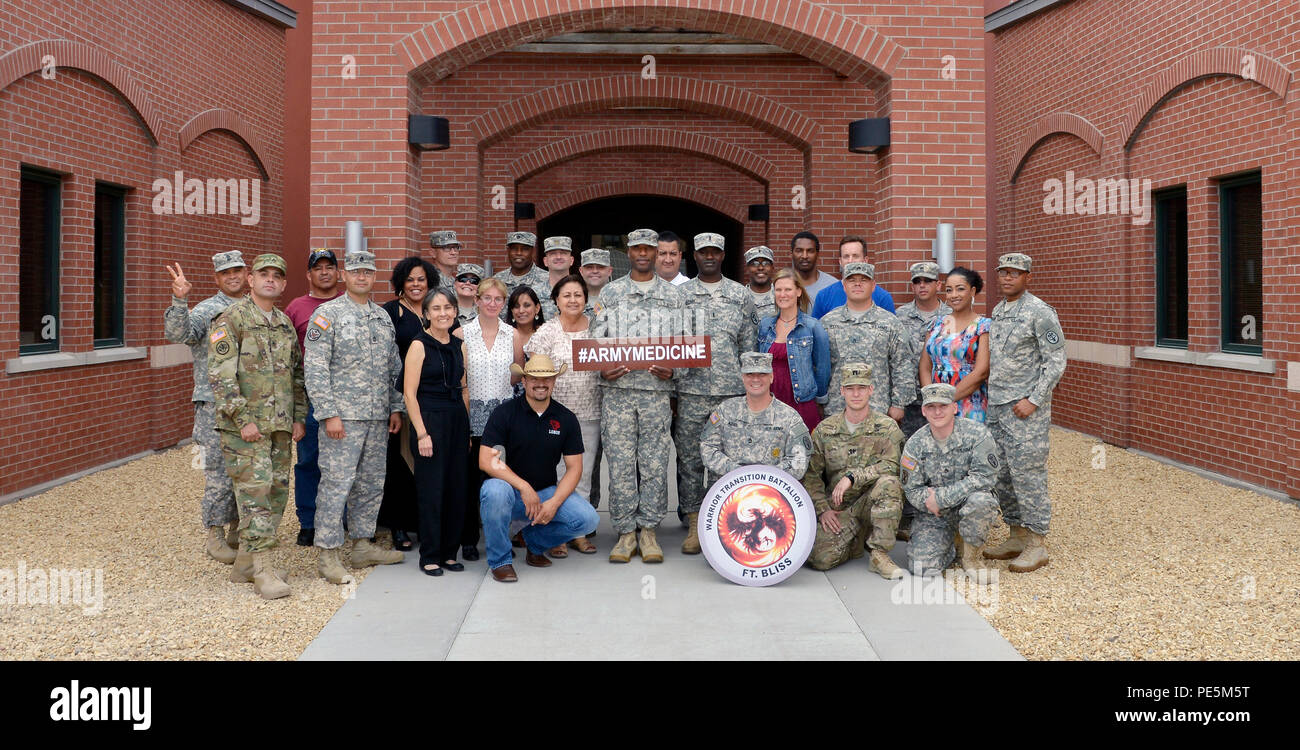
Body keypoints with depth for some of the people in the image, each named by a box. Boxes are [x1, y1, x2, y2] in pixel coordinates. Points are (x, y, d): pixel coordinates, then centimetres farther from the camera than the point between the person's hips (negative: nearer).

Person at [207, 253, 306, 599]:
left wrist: (299, 417, 10)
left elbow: (297, 374, 20)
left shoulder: (285, 323, 15)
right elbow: (220, 374, -14)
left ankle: (245, 564, 20)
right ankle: (261, 569, -3)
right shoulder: (232, 319, -7)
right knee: (255, 492, -9)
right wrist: (243, 419, -18)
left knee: (277, 492, 8)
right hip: (245, 425, -7)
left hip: (280, 425, 7)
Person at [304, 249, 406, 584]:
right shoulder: (327, 314, -4)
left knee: (371, 484, 11)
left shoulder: (383, 316, 15)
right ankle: (327, 554, 1)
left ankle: (363, 546, 22)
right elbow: (315, 369, -10)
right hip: (343, 417, -6)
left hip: (378, 418, 6)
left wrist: (396, 408, 11)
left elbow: (394, 368, 19)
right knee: (336, 484, -7)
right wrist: (329, 414, -16)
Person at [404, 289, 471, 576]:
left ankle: (449, 552, 18)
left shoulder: (458, 346, 12)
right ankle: (429, 556, 8)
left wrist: (466, 428, 12)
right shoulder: (419, 345, -6)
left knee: (457, 488, 7)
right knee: (431, 489, -2)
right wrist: (421, 433, -15)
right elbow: (409, 393, -10)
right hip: (430, 420, -6)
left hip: (457, 420, 6)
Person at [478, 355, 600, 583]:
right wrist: (523, 487, -23)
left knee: (588, 519, -20)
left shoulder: (566, 419, 2)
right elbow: (486, 461, -15)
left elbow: (574, 467, 1)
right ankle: (499, 561, -13)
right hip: (511, 489, -3)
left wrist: (554, 503, -15)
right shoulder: (505, 413, -8)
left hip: (547, 491, 3)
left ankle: (534, 541, 11)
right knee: (495, 491, -38)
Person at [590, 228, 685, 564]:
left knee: (654, 462, 0)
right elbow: (596, 339, 10)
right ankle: (626, 532, 7)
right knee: (620, 461, -1)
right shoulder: (610, 293, 12)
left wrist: (672, 368, -9)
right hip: (617, 388, 0)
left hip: (657, 389, 0)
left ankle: (648, 530, 10)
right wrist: (602, 368, -7)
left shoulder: (674, 296, 11)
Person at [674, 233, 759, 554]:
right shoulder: (679, 294, 8)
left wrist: (750, 391, 4)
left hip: (731, 390, 0)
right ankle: (694, 525, 10)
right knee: (689, 459, 1)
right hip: (690, 391, 0)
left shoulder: (741, 296, 10)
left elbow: (749, 346, 9)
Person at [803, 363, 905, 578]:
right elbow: (810, 474, 6)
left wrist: (852, 477, -23)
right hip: (838, 509, 1)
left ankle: (879, 555, -21)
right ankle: (856, 543, 13)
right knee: (820, 558, -23)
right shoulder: (825, 429, 5)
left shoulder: (887, 428, 0)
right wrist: (822, 509, -6)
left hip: (873, 502, -1)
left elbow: (890, 467, -14)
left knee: (889, 482, -35)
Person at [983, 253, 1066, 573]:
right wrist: (991, 395, 16)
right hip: (996, 407, 8)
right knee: (1002, 475, 11)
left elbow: (1056, 362, -13)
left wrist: (1034, 400, -18)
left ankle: (1037, 544, 2)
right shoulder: (997, 311, 15)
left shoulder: (1040, 312, -10)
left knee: (1028, 475, -6)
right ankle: (1017, 536, 21)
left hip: (1025, 408, -8)